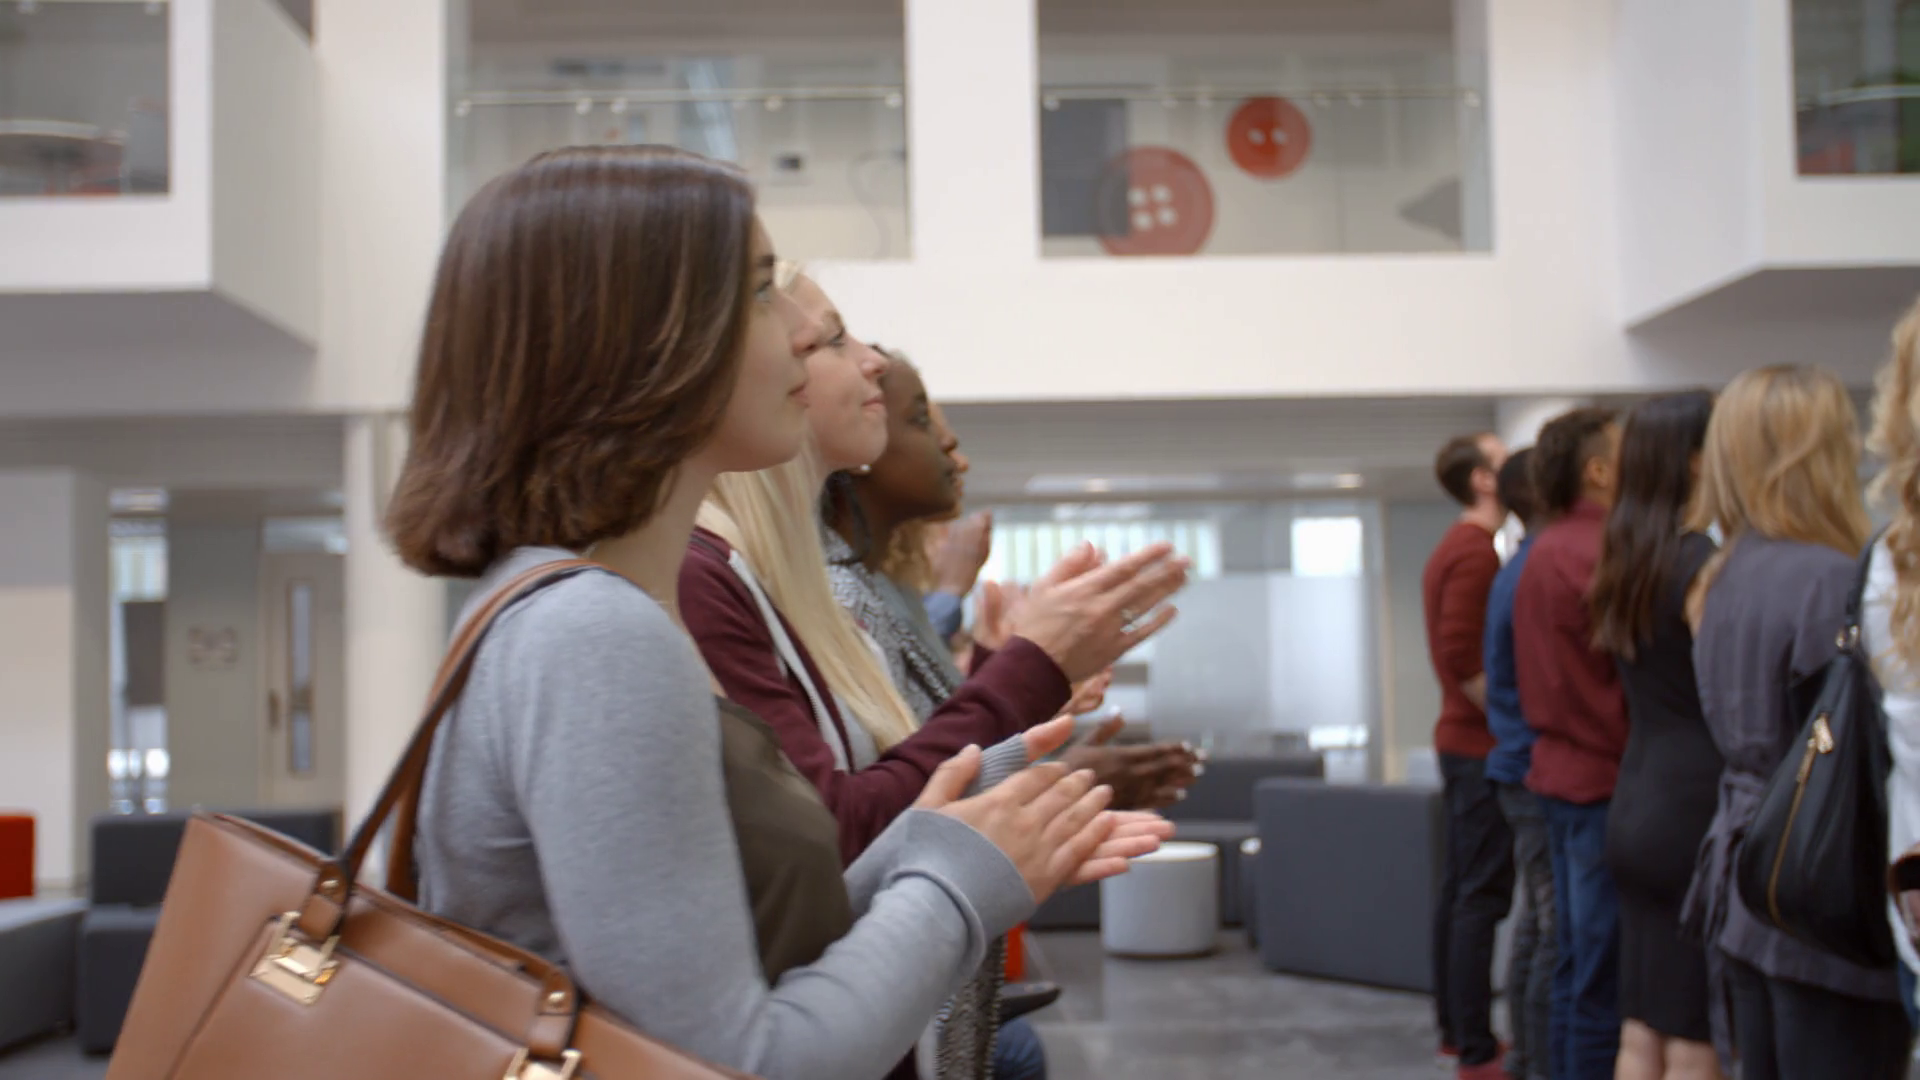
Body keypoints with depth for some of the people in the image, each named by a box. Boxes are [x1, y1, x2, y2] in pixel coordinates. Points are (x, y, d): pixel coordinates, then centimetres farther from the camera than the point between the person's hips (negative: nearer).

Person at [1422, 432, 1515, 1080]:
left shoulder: (1453, 549, 16)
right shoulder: (1476, 552, -15)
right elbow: (1461, 656, -24)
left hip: (1461, 740, 10)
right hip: (1483, 746, -10)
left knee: (1461, 890, 13)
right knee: (1484, 898, -8)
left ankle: (1456, 1028, 21)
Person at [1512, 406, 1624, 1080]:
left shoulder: (1544, 553, 13)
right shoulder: (1595, 555, -16)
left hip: (1558, 768, 9)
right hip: (1603, 778, -9)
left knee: (1577, 967, 16)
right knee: (1605, 979, -3)